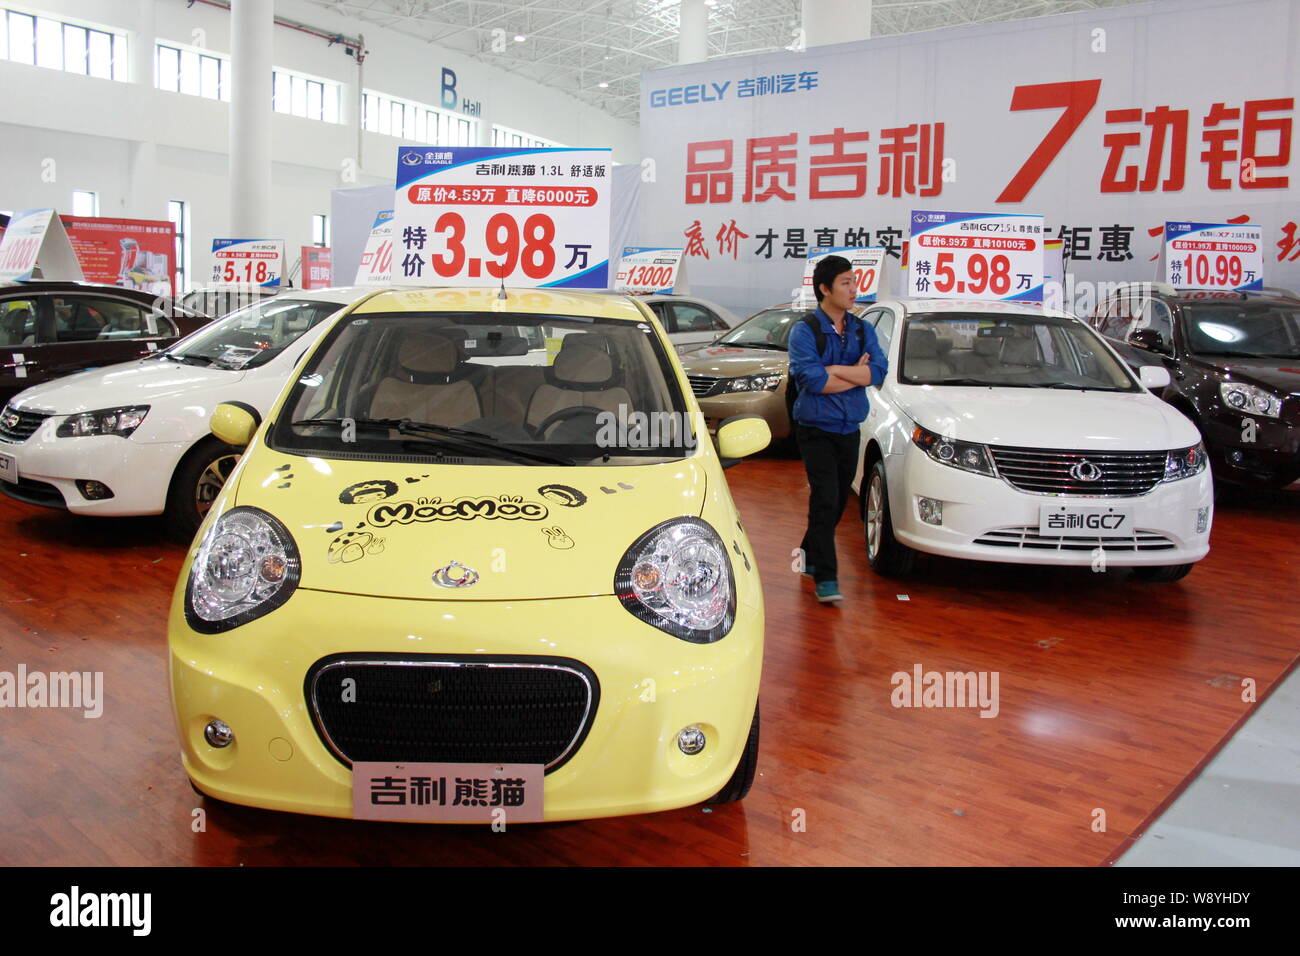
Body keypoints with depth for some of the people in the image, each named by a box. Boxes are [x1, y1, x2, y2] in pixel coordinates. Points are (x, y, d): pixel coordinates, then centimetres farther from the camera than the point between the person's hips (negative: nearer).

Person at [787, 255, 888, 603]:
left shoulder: (862, 330, 9)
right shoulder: (805, 330, -7)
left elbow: (879, 370, -7)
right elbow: (812, 380, -20)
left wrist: (833, 369, -16)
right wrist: (857, 375, -9)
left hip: (849, 429, 6)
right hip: (816, 430, -6)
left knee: (837, 501, 13)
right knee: (825, 501, -11)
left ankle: (810, 556, 33)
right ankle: (825, 577, -8)